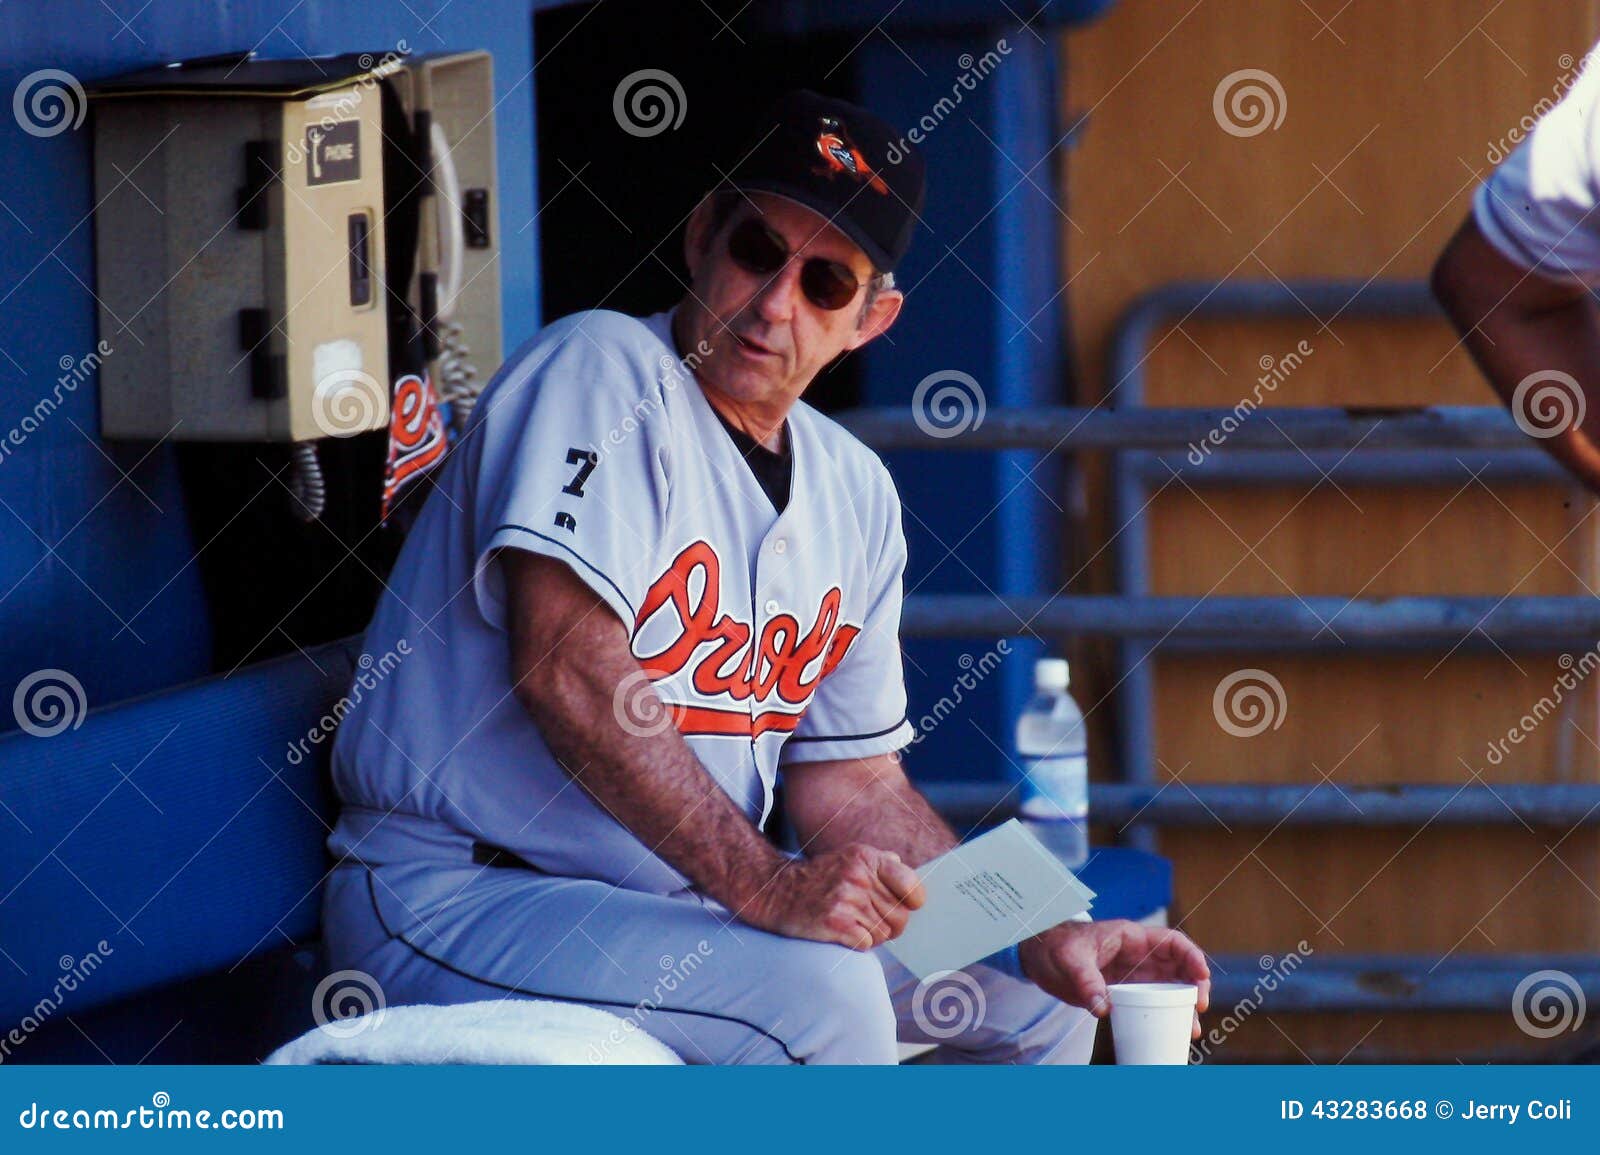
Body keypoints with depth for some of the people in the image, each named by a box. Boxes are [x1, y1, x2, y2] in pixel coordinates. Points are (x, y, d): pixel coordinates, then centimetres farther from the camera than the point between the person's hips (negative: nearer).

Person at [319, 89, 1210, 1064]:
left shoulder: (854, 491, 12)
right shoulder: (607, 373, -12)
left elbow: (853, 783, 14)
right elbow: (568, 673, -24)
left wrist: (1042, 941, -1)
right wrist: (764, 885, -30)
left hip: (681, 901, 9)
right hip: (454, 900, -8)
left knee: (1037, 1006, 7)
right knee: (826, 999, -29)